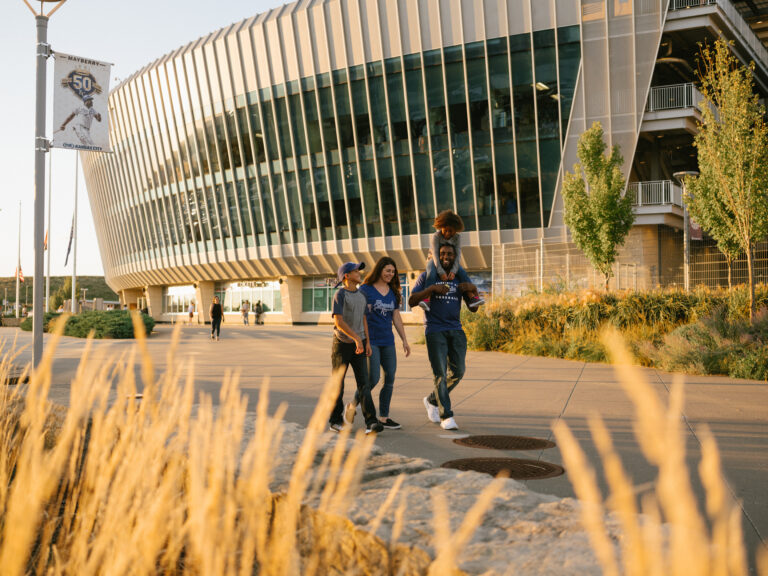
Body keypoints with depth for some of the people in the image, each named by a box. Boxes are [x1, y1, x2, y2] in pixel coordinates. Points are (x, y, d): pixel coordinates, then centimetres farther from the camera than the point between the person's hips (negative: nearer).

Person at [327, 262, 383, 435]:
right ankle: (336, 420, 18)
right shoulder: (340, 294, -11)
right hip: (342, 343, -5)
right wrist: (357, 338, -23)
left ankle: (371, 422, -13)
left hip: (359, 344, 5)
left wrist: (367, 342, 7)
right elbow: (338, 321, -19)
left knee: (363, 383, -5)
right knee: (338, 383, 6)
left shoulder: (362, 295, 10)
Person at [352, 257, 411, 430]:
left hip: (388, 341, 6)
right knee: (373, 378, -11)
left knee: (390, 379, 2)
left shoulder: (393, 292, 12)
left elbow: (396, 318, 15)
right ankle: (352, 406, 12)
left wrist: (405, 340, 11)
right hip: (370, 340, -6)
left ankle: (383, 417, 12)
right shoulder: (365, 290, -5)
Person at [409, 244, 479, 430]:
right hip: (435, 331, -4)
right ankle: (446, 416, -3)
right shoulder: (427, 276, 5)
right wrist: (432, 288, -18)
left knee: (457, 371, 0)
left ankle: (432, 400, 23)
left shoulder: (460, 279, 15)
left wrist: (473, 289, -3)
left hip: (456, 331, 4)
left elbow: (473, 308, 15)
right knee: (440, 373, -9)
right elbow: (412, 301, -5)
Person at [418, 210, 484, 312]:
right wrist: (441, 272, -40)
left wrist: (453, 271, -33)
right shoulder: (436, 236, -18)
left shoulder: (457, 237, -8)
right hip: (434, 261, -3)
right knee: (431, 274, -36)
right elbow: (435, 254, -28)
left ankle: (472, 297, -28)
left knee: (463, 273, -22)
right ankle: (426, 299, -48)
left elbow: (458, 254, -17)